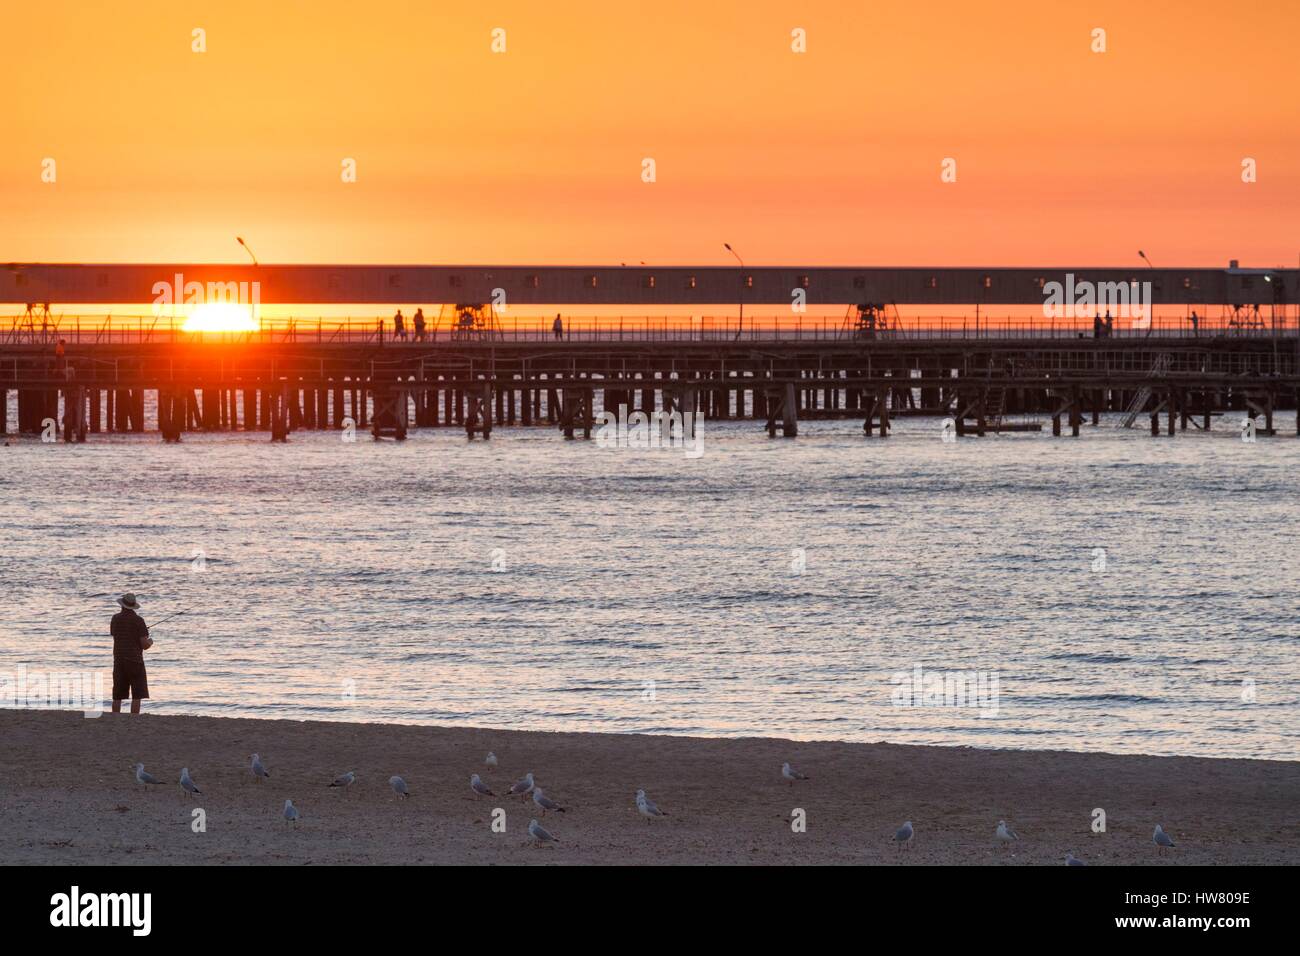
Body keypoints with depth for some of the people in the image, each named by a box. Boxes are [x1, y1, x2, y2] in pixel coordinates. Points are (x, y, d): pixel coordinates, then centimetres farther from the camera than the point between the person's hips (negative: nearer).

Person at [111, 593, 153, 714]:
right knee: (137, 695, -2)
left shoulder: (115, 619, 4)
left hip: (119, 661, 4)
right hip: (135, 660, -4)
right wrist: (150, 642, 13)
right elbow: (144, 644, -12)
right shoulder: (138, 620, -9)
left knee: (118, 696, 9)